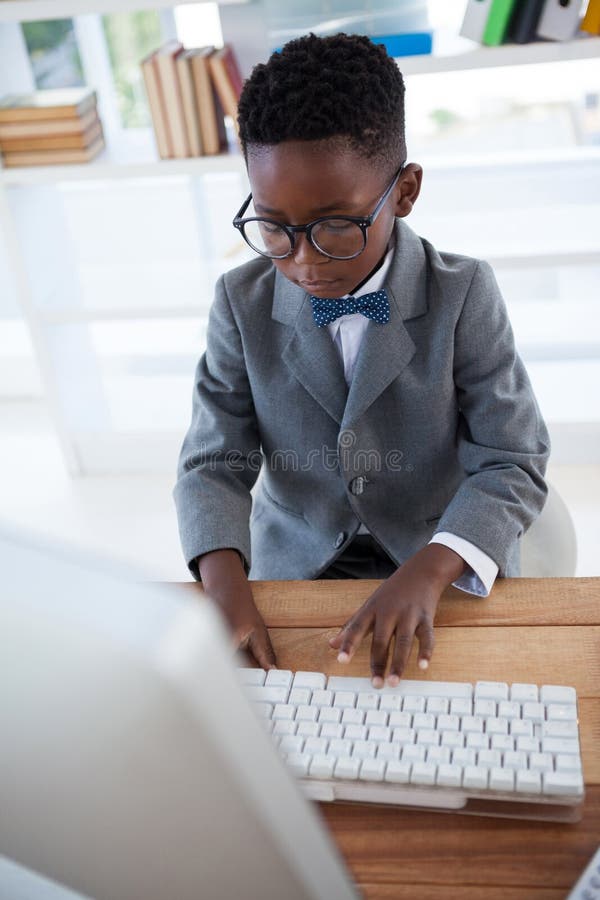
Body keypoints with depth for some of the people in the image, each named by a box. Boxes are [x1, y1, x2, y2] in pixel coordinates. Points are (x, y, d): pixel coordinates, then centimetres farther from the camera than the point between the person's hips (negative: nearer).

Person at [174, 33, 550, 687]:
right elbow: (215, 464, -4)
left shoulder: (462, 295, -11)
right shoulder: (242, 305, -5)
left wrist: (427, 573, -30)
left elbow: (511, 462, -12)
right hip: (295, 569, 1)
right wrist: (228, 592, -24)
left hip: (444, 565, -1)